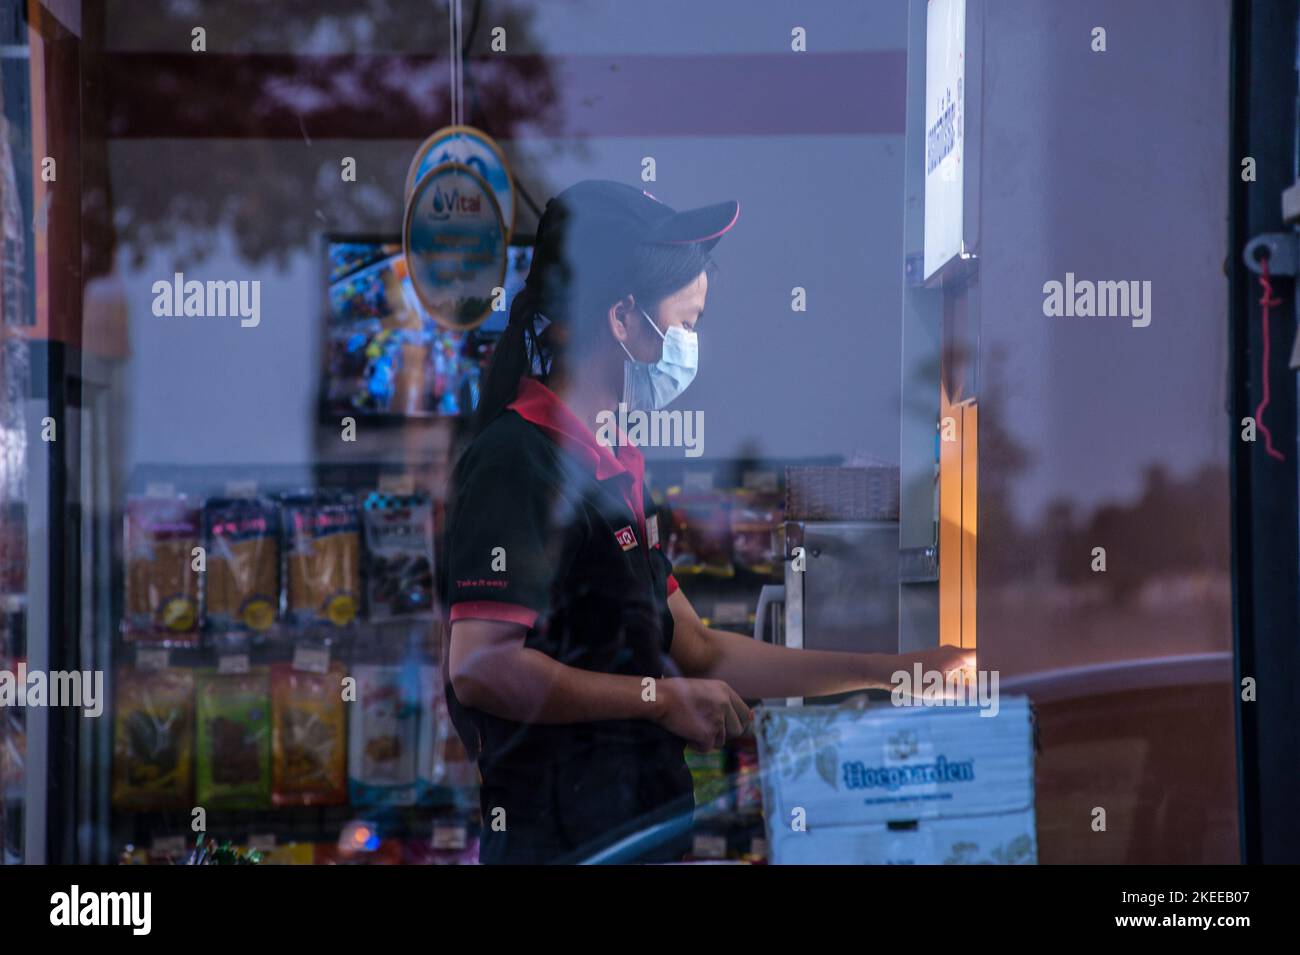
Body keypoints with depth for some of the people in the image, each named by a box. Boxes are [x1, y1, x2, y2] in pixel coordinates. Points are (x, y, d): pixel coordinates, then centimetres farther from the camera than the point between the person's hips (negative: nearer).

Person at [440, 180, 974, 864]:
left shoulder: (610, 462, 16)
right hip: (554, 840, -9)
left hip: (632, 830, 9)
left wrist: (893, 671, 15)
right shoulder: (518, 461, -15)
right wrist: (662, 698, -14)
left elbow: (697, 652, 17)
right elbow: (481, 666, -25)